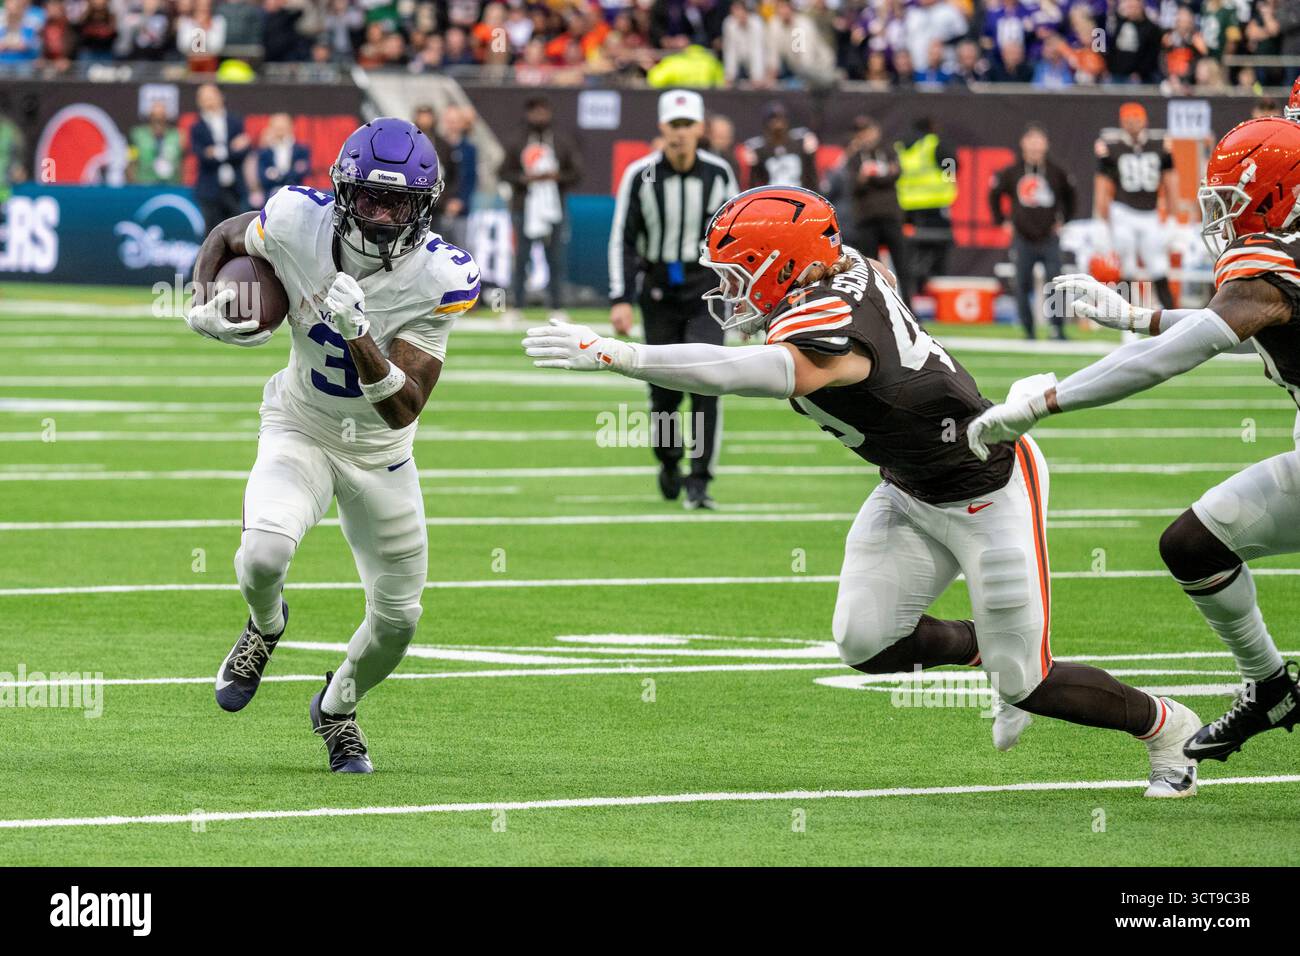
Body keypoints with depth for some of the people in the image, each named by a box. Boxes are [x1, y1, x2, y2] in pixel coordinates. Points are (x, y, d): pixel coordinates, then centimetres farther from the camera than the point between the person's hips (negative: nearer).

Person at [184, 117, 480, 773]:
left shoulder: (439, 278, -27)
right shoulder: (299, 223, -24)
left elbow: (403, 410, -29)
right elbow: (225, 236, 2)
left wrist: (360, 335, -44)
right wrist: (205, 306, -16)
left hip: (380, 452, 1)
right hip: (300, 431, -1)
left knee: (398, 619, 7)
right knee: (264, 557, -29)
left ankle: (337, 708, 42)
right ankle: (266, 626, 10)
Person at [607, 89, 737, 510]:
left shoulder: (718, 174, -4)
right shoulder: (640, 176, -8)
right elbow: (622, 240, -4)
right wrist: (620, 299, -11)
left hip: (705, 289, 0)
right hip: (659, 290, 0)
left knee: (705, 383, -15)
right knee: (665, 392, 4)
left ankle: (699, 481, -11)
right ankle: (669, 465, 33)